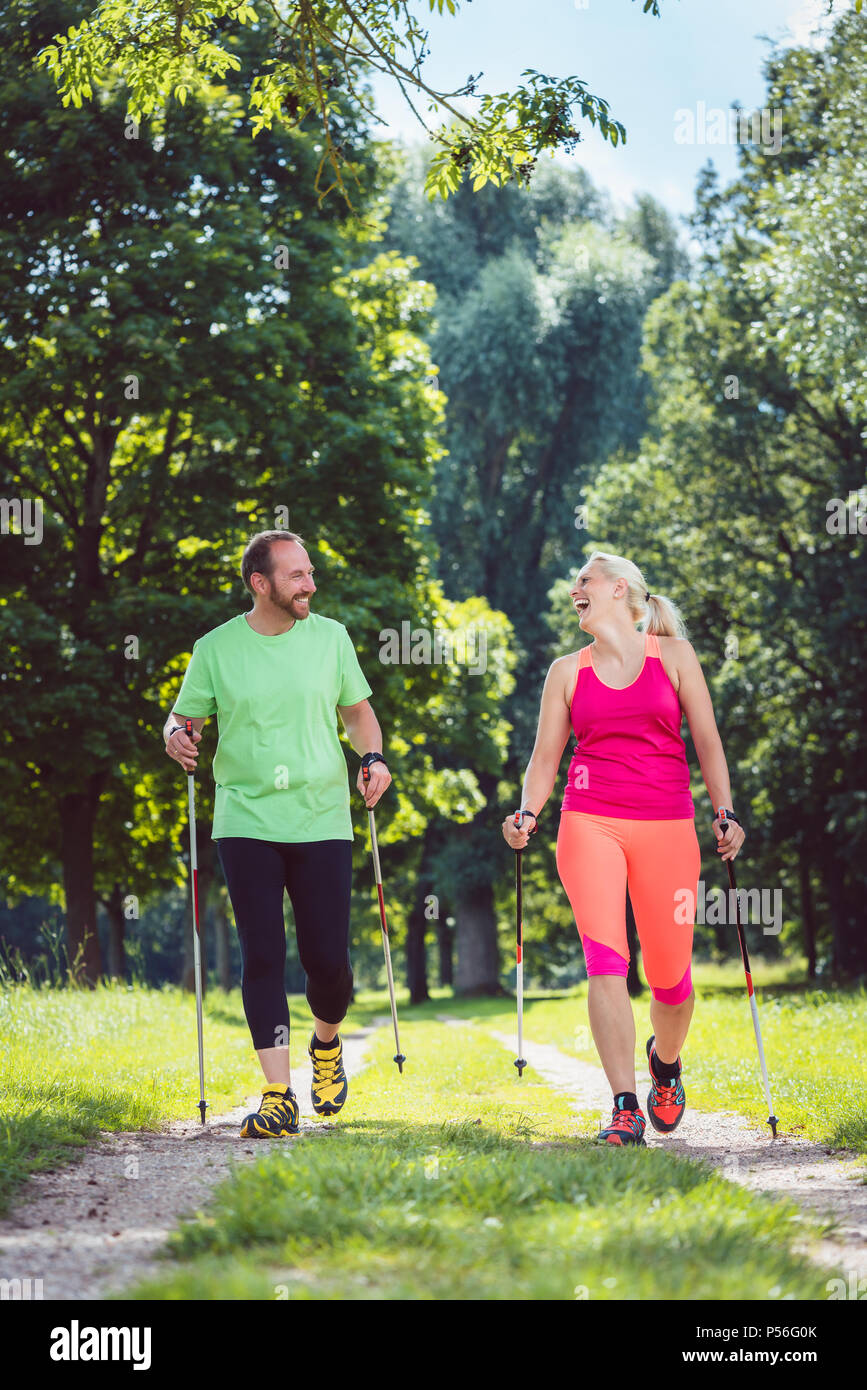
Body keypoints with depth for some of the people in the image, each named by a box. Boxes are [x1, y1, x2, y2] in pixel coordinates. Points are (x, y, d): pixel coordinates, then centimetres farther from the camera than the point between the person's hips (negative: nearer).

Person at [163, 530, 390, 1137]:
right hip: (247, 822, -1)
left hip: (322, 821, 1)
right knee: (263, 957, -5)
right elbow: (185, 718, 8)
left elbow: (357, 709, 17)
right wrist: (177, 738, -15)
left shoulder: (331, 637, 7)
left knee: (327, 959, -1)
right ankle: (279, 1095, -3)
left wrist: (373, 757, -1)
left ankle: (327, 1043, 32)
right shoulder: (215, 649, 2)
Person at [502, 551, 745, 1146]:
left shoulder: (674, 657, 8)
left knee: (670, 973, 1)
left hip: (666, 827, -1)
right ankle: (625, 1109, -17)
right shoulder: (568, 671, 12)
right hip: (590, 824, 1)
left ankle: (665, 1059, 35)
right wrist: (528, 814, -5)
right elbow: (546, 756, 12)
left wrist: (726, 813, -2)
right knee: (605, 962, -15)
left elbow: (708, 741, 8)